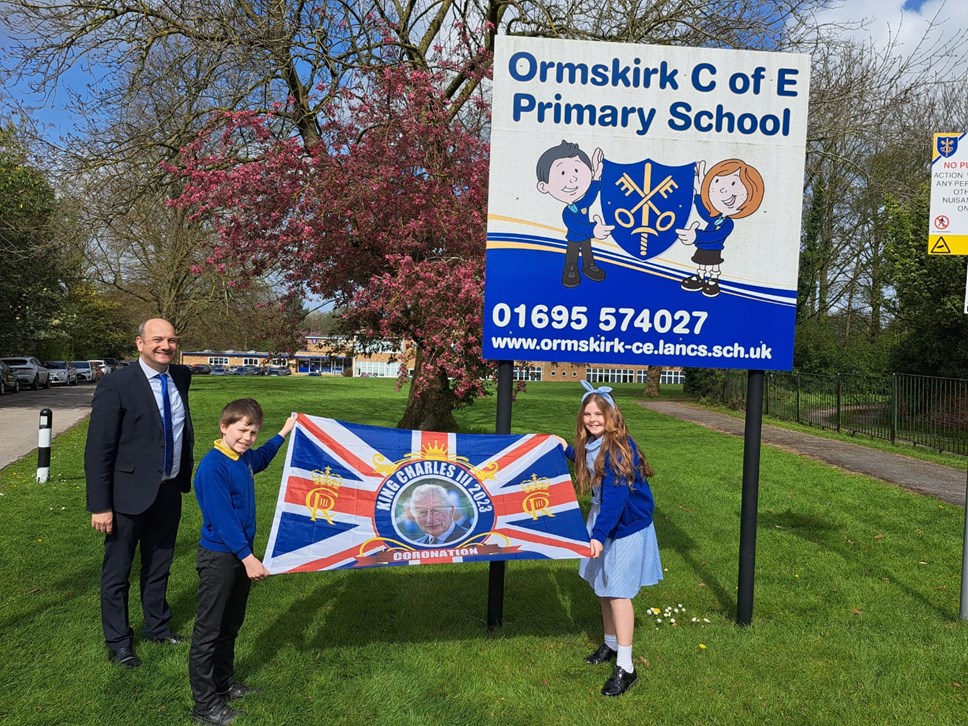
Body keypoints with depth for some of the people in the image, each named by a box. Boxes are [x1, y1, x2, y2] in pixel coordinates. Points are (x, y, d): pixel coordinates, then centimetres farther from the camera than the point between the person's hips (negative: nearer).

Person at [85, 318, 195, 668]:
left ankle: (158, 626, 40)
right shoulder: (116, 385, -16)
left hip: (170, 491, 5)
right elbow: (97, 450, -15)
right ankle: (118, 642, 29)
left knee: (159, 564, 21)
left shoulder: (181, 376, 1)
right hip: (130, 493, -5)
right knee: (117, 572, 11)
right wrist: (100, 505, -16)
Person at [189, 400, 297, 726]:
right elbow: (222, 519, -25)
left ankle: (224, 682, 36)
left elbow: (260, 458, 31)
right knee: (208, 632, 3)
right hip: (219, 557, -9)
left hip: (242, 554, 9)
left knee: (230, 626, 21)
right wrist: (247, 557, -26)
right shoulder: (213, 467, -22)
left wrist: (283, 433, 32)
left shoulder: (244, 459, 4)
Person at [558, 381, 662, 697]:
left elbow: (616, 494, -31)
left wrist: (599, 534, -37)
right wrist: (567, 451, 19)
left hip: (626, 525, -8)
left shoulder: (618, 447, -25)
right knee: (601, 584, 16)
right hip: (603, 517, 9)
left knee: (617, 591, -6)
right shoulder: (591, 443, 1)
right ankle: (610, 644, 35)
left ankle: (625, 667, 3)